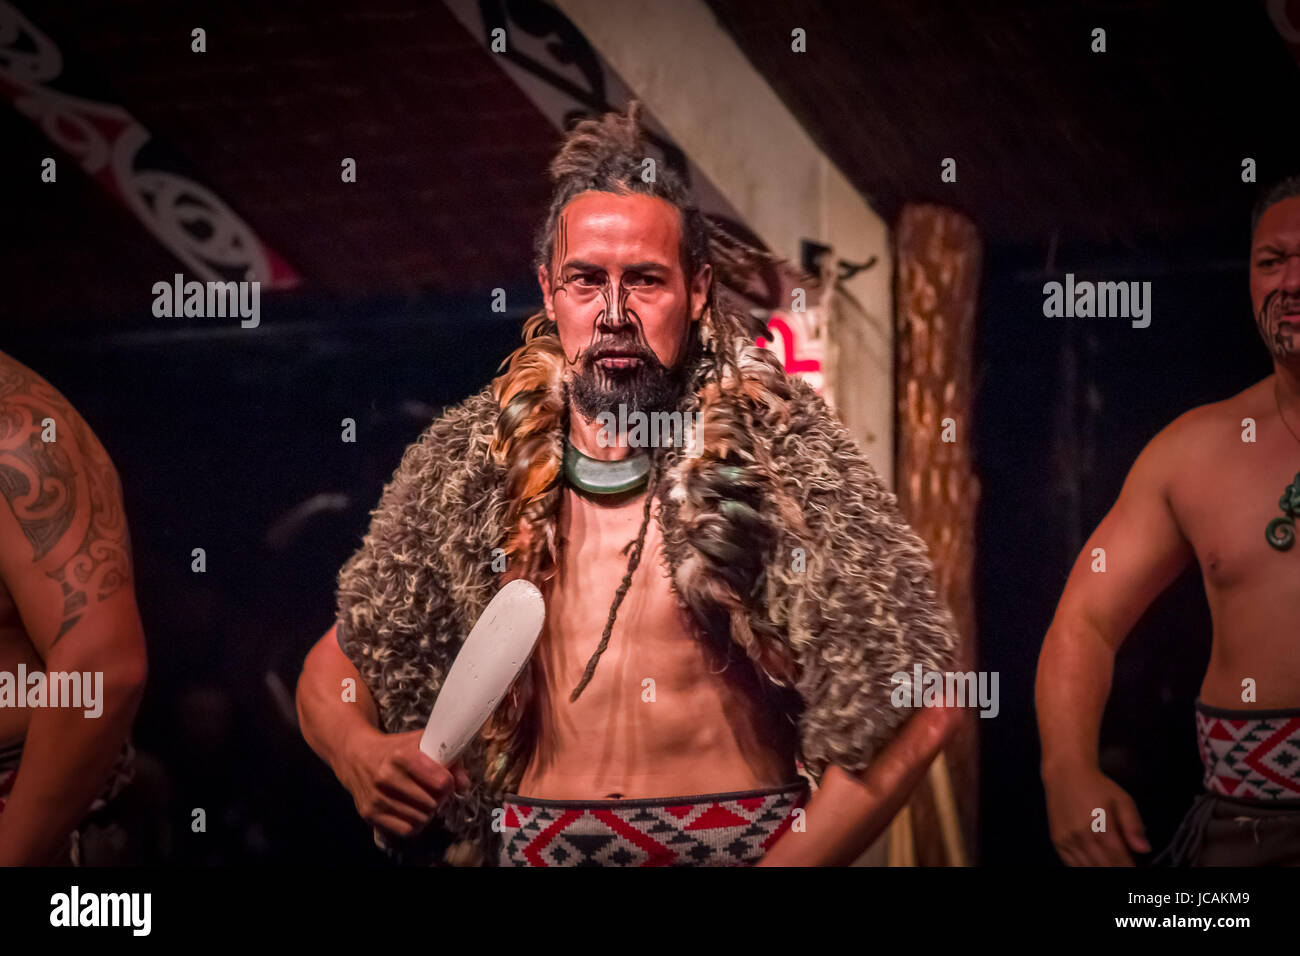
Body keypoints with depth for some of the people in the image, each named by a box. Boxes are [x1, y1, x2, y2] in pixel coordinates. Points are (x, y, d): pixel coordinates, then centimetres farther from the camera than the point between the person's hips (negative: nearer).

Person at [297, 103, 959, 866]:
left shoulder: (776, 446, 0)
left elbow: (917, 706, -6)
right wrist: (358, 753, -4)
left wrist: (789, 860, -10)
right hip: (535, 841, 3)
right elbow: (333, 667, 17)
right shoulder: (469, 465, 9)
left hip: (743, 837, -2)